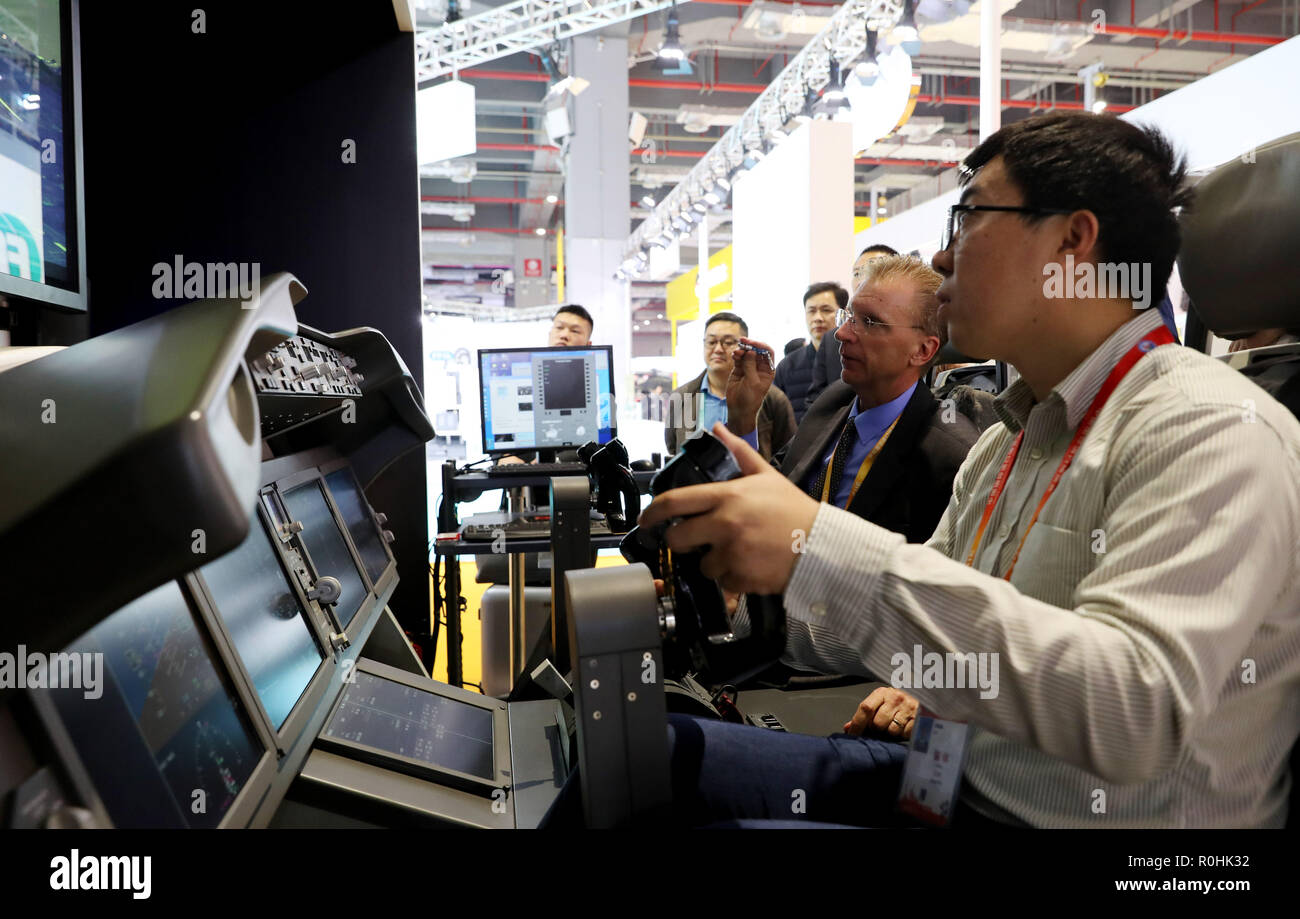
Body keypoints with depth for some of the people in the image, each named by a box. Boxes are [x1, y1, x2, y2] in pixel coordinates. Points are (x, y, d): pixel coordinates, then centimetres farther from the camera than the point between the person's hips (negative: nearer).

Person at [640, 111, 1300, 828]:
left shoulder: (1210, 431, -19)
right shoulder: (1007, 440, 9)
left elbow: (1136, 706, -32)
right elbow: (911, 625, 12)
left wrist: (824, 550, -35)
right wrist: (756, 603, -5)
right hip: (951, 783, 8)